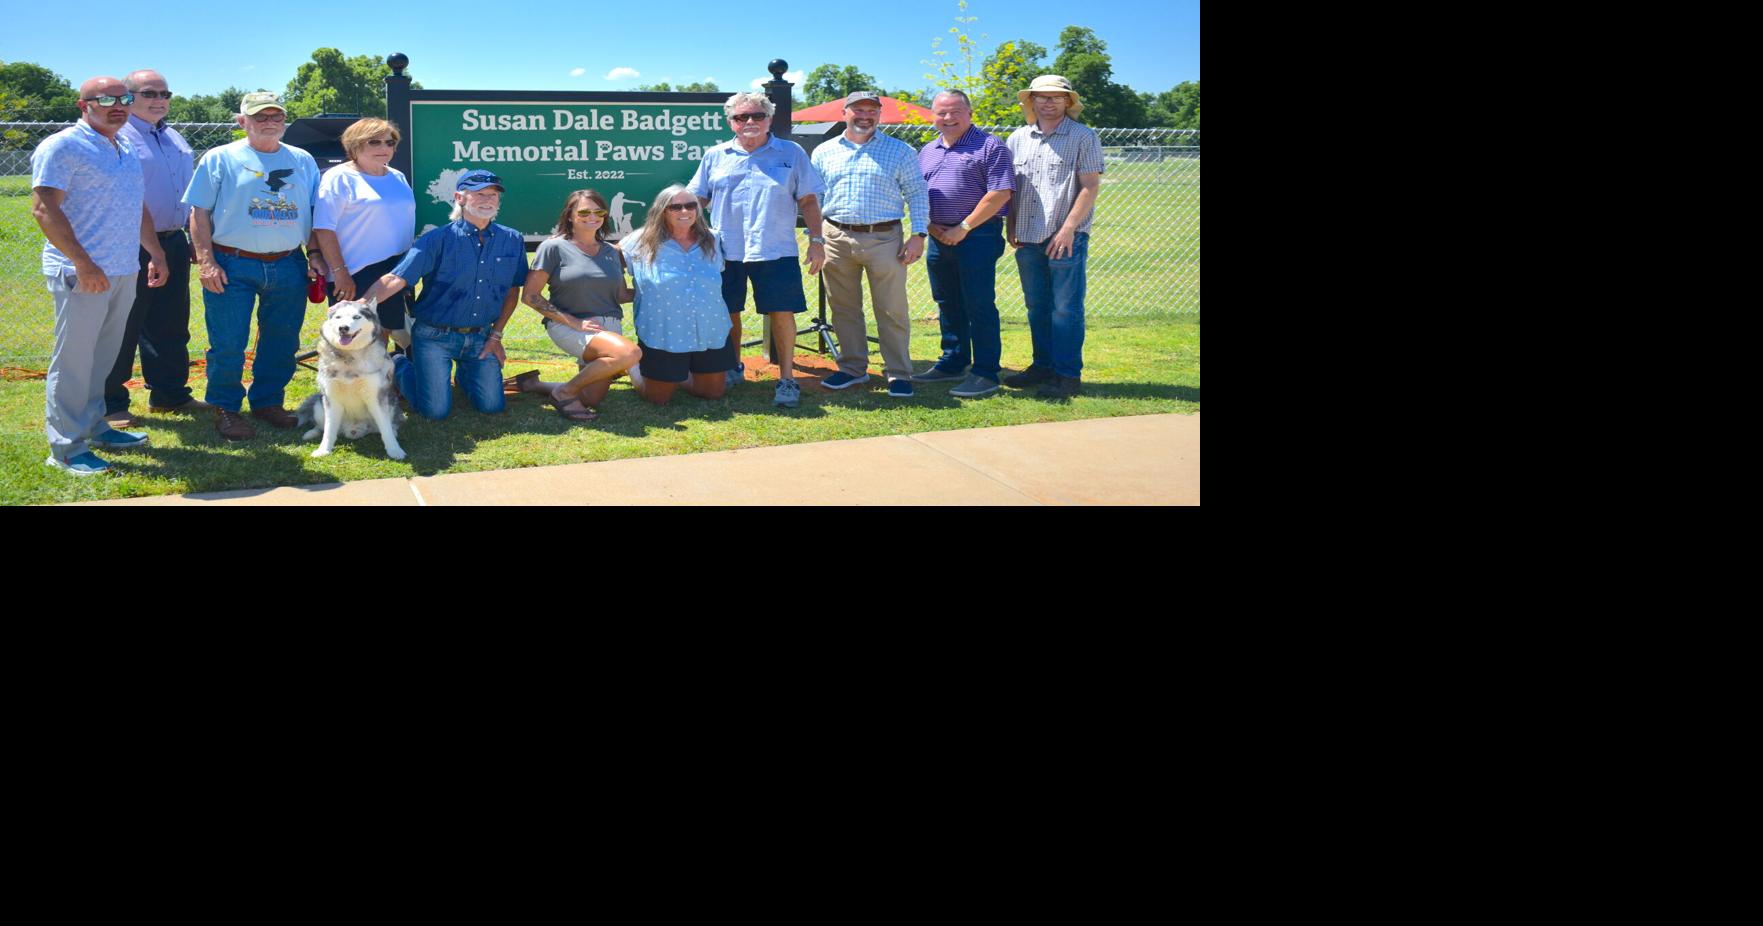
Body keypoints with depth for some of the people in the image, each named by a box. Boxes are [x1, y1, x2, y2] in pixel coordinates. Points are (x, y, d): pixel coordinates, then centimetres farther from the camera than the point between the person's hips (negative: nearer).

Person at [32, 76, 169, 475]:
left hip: (123, 272, 8)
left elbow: (139, 209, 28)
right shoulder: (63, 147, -9)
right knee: (73, 360, -4)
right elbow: (44, 208, -17)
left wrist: (157, 253, 24)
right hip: (81, 273, -8)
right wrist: (83, 263, -22)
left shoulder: (125, 151, 17)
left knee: (103, 357, 14)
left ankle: (94, 427, 25)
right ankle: (67, 448, 1)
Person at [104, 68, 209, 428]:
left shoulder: (175, 139, 16)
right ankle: (111, 405, 6)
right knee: (122, 330, -1)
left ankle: (169, 394, 26)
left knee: (171, 327, 14)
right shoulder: (117, 137, -9)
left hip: (173, 245, 8)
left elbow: (190, 194, 24)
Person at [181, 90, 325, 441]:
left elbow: (316, 214, 16)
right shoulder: (221, 159, 0)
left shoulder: (303, 161, 11)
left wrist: (315, 254, 5)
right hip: (233, 266, -3)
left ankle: (268, 402, 25)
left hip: (288, 266, 4)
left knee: (282, 342, 10)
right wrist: (206, 262, -11)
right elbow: (199, 212, -2)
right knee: (228, 344, -2)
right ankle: (225, 409, 12)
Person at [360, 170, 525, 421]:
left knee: (492, 406, -3)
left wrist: (496, 335, 4)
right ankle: (401, 366, 24)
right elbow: (396, 279, -21)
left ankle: (464, 372, 31)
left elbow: (512, 291, 10)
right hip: (434, 336, -4)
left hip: (479, 337, 4)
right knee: (436, 410, -8)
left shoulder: (512, 241, 1)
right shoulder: (438, 240, -12)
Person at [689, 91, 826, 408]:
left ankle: (787, 378, 4)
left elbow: (809, 200, 7)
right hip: (725, 251, 2)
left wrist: (816, 240, 0)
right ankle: (732, 368, 30)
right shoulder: (715, 156, 11)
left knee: (782, 313, -6)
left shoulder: (791, 153, 6)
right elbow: (696, 200, 14)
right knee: (728, 312, 9)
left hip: (776, 251, -2)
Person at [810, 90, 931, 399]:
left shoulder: (900, 151, 6)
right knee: (843, 308, 9)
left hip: (884, 238, -2)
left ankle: (898, 373, 5)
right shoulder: (824, 152, 12)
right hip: (837, 240, 3)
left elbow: (917, 195, 4)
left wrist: (918, 235, -5)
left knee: (892, 310, -3)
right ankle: (853, 368, 21)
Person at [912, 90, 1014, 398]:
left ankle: (985, 373, -1)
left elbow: (1000, 193, -13)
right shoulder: (927, 152, 16)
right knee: (948, 304, 13)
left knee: (979, 306, -5)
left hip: (977, 237, -7)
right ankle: (952, 363, 24)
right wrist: (931, 226, 1)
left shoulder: (989, 147, -5)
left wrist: (964, 228, -14)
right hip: (939, 238, 7)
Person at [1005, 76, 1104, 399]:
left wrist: (1068, 229, -14)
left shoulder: (1083, 137, -2)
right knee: (1037, 308, 11)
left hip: (1066, 239, -5)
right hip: (1027, 239, 5)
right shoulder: (1018, 138, 13)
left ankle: (1068, 375, 1)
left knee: (1066, 309, -4)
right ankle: (1043, 366, 22)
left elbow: (1090, 187, -7)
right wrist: (1011, 225, 9)